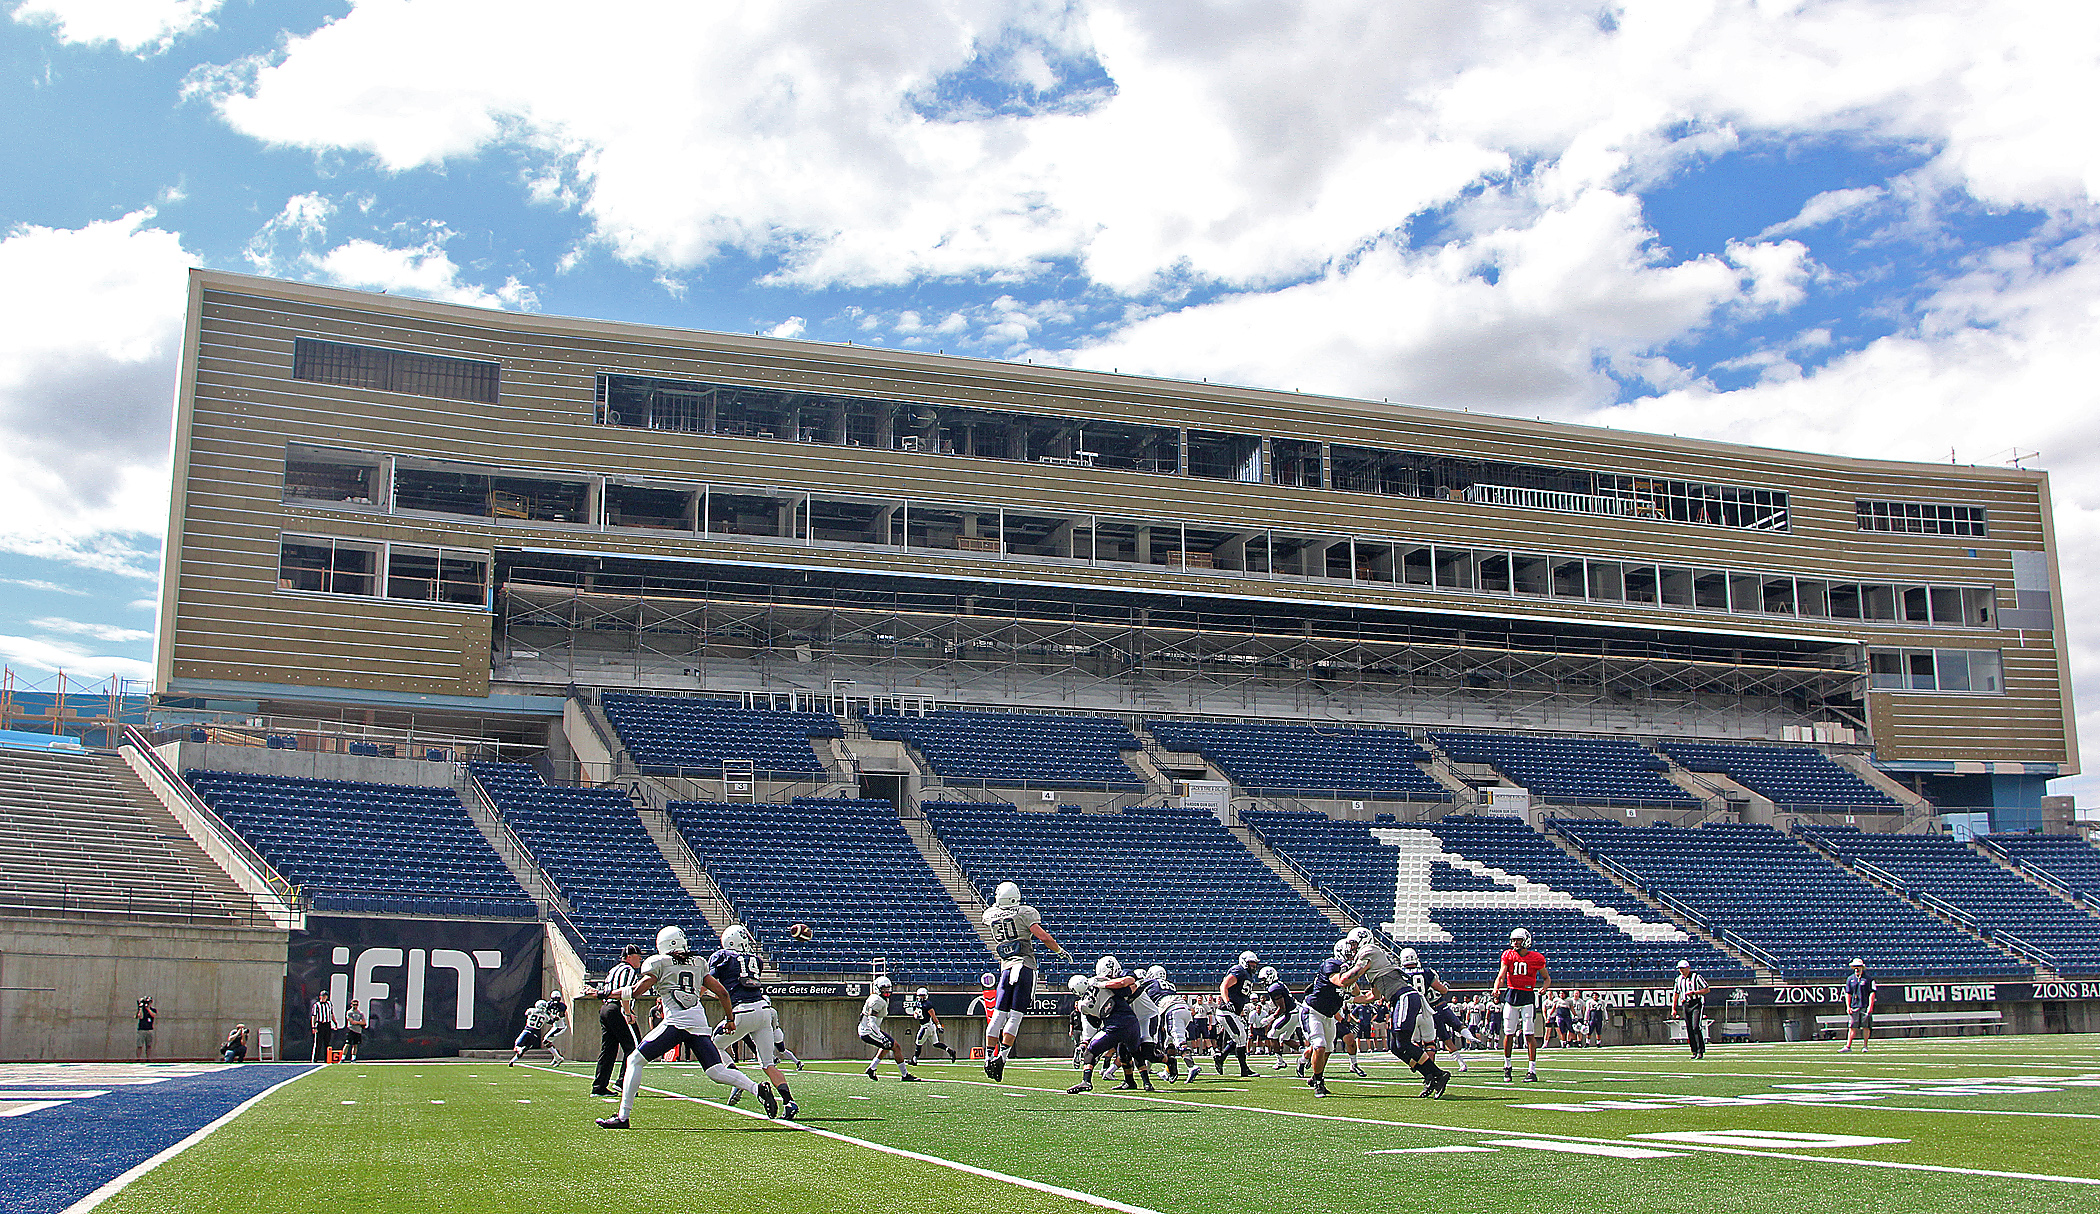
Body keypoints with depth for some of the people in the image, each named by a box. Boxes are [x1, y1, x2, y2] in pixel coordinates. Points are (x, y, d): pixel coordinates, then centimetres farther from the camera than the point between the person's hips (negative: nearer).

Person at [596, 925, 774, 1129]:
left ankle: (623, 1116, 2)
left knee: (635, 1060, 7)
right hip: (699, 1022, 5)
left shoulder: (659, 963, 8)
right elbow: (722, 993, 22)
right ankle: (757, 1088, -18)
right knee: (716, 1071, 4)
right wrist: (730, 1018, 35)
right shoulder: (698, 964, 22)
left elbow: (636, 992, 2)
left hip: (676, 1021, -5)